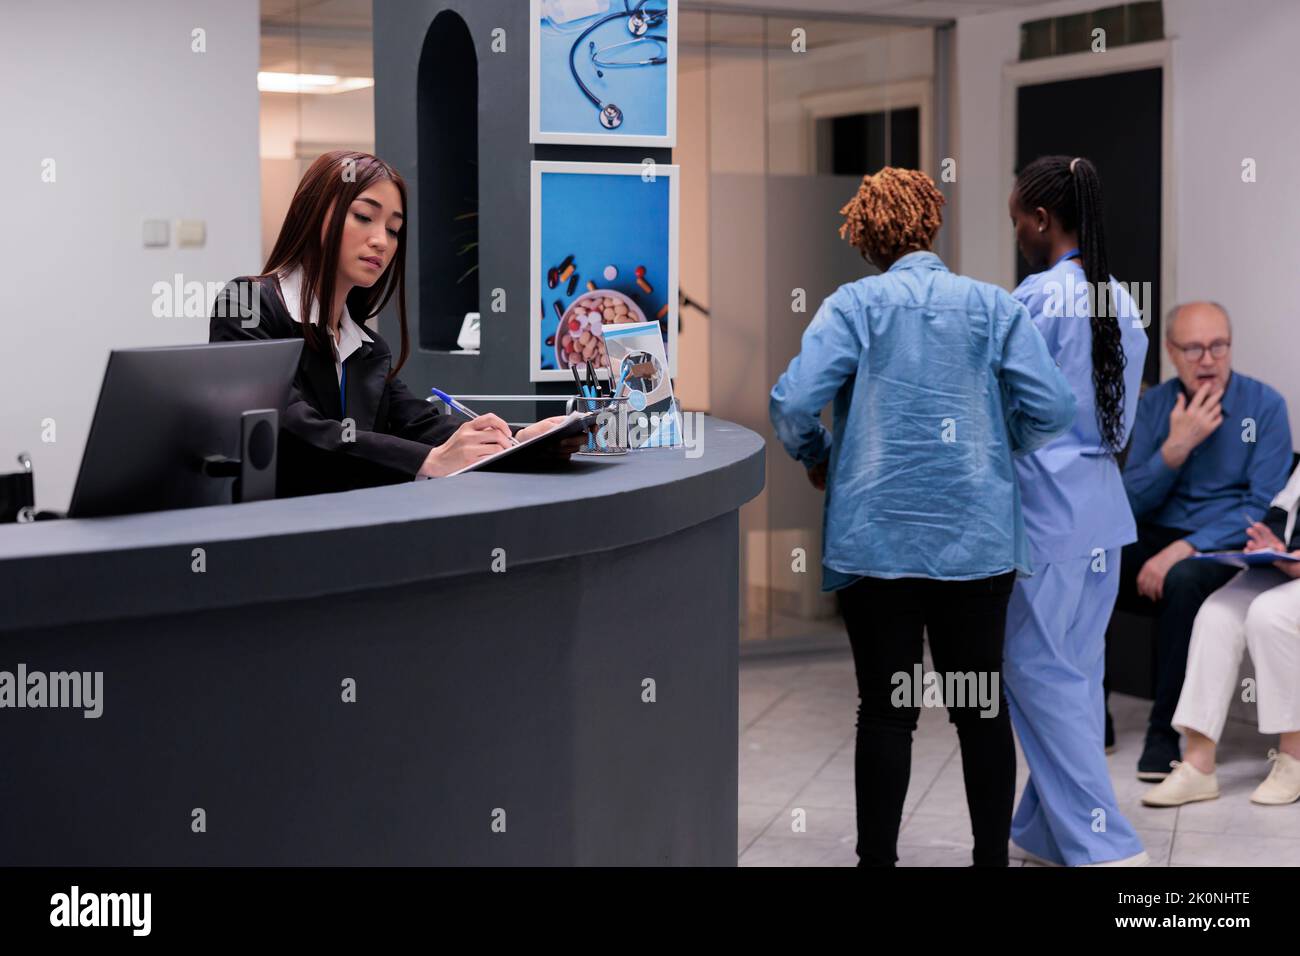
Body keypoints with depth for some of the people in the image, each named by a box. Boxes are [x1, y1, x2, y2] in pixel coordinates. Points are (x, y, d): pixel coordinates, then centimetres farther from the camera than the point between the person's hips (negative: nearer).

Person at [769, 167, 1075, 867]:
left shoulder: (854, 305, -3)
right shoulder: (995, 306, 3)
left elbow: (792, 402, -13)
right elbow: (1050, 409, -4)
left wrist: (816, 460, 6)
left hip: (877, 538, -2)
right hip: (976, 540, 2)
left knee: (885, 711, 4)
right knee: (982, 707, 11)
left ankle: (878, 857, 10)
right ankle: (991, 855, 18)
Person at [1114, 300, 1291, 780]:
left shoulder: (1264, 404, -4)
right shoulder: (1154, 405, 7)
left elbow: (1263, 507, -10)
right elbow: (1132, 504, 4)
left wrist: (1185, 549, -21)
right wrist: (1176, 447, -13)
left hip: (1227, 549, -4)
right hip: (1159, 539, 4)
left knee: (1183, 579, -37)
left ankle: (1165, 733, -24)